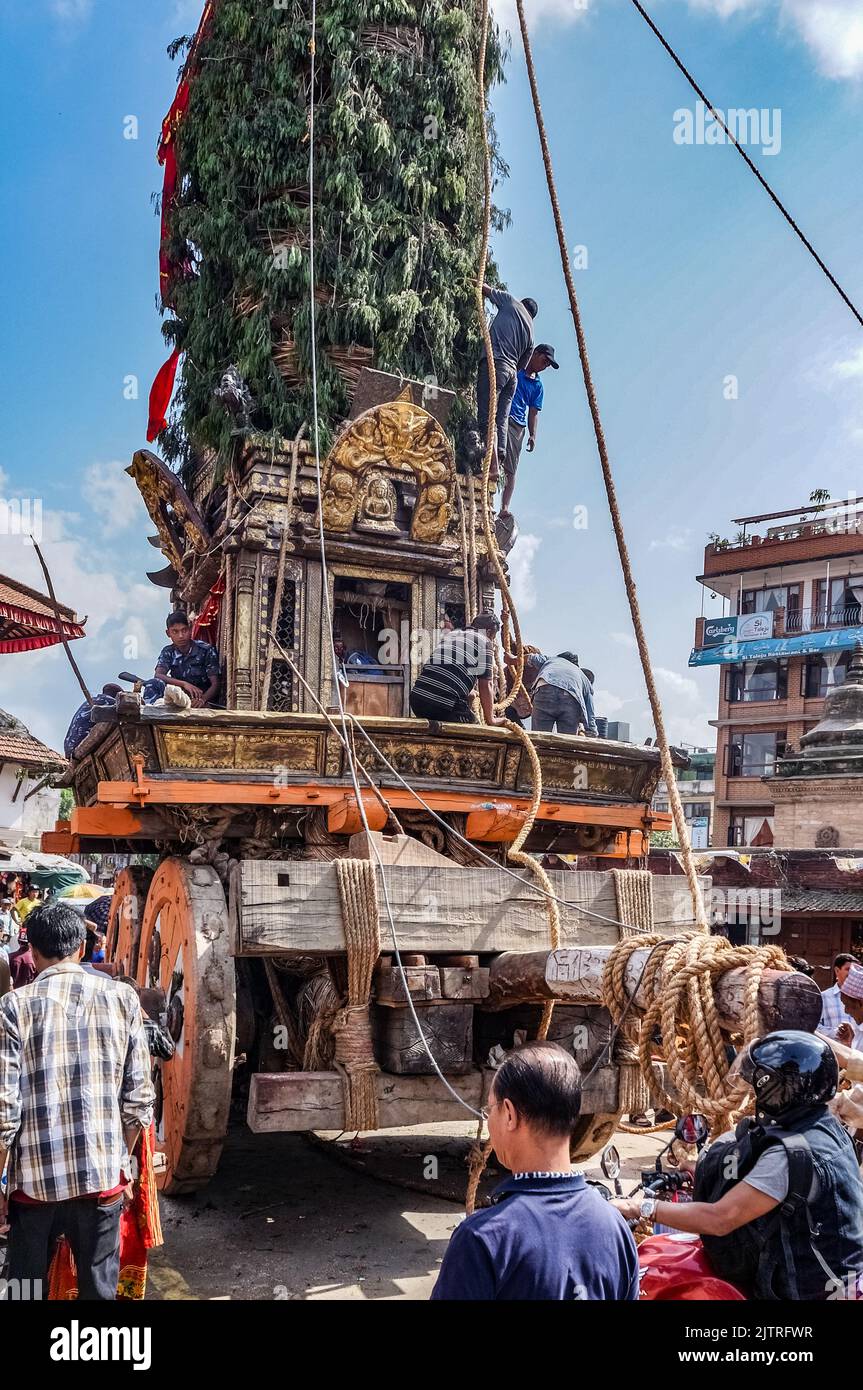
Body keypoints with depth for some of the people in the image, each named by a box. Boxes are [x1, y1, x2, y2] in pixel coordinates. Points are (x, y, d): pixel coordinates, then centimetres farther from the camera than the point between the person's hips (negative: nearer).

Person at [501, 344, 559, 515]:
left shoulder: (538, 386, 22)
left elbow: (533, 412, 20)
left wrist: (532, 435, 8)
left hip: (518, 424, 5)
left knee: (510, 469, -2)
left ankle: (505, 508, -3)